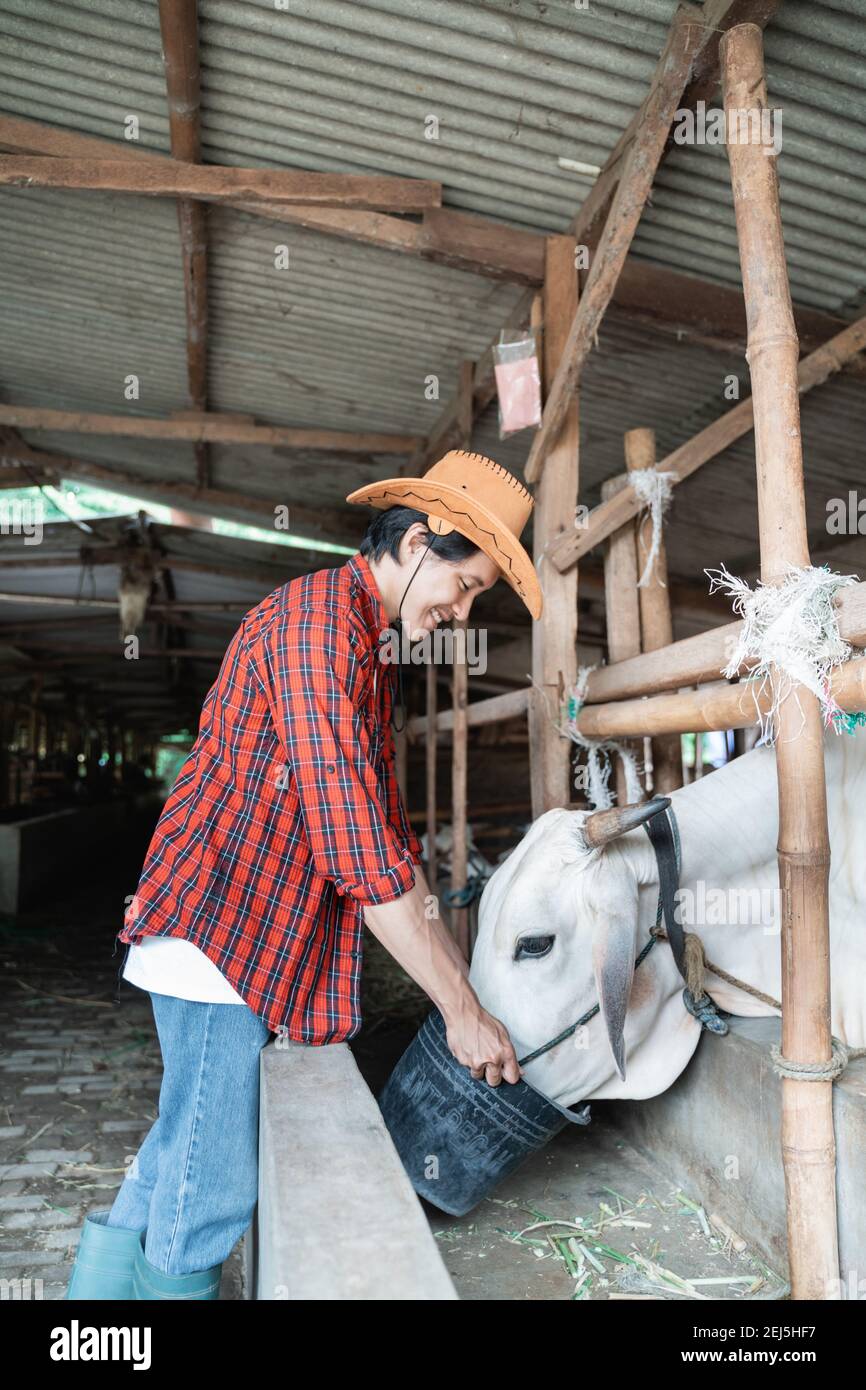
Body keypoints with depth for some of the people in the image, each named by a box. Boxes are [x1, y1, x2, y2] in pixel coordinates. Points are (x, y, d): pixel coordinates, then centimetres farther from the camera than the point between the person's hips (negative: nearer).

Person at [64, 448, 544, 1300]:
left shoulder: (369, 652, 14)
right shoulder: (317, 618, -19)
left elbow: (386, 838, 17)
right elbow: (357, 853, -25)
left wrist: (461, 976, 14)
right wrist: (462, 1011, -19)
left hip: (257, 933, 10)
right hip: (220, 921, -10)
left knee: (191, 1142, 21)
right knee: (212, 1181, 2)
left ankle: (108, 1279, 38)